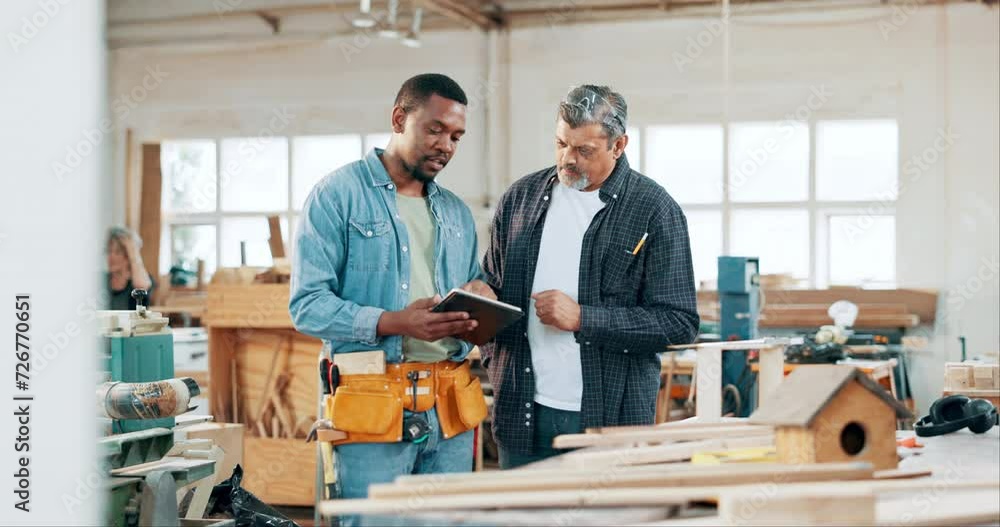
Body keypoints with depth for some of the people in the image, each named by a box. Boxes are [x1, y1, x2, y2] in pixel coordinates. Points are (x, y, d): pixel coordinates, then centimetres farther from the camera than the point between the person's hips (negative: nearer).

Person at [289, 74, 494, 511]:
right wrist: (395, 323, -23)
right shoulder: (339, 195, -2)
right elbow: (308, 305, -11)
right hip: (375, 407, -5)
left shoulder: (457, 213, 17)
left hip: (452, 409, 6)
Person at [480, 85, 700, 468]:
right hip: (522, 412, 4)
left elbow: (679, 322, -9)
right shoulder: (521, 197, 8)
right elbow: (491, 287, 17)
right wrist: (496, 364, 0)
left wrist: (582, 318, -16)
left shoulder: (654, 210, -5)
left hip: (613, 418, -3)